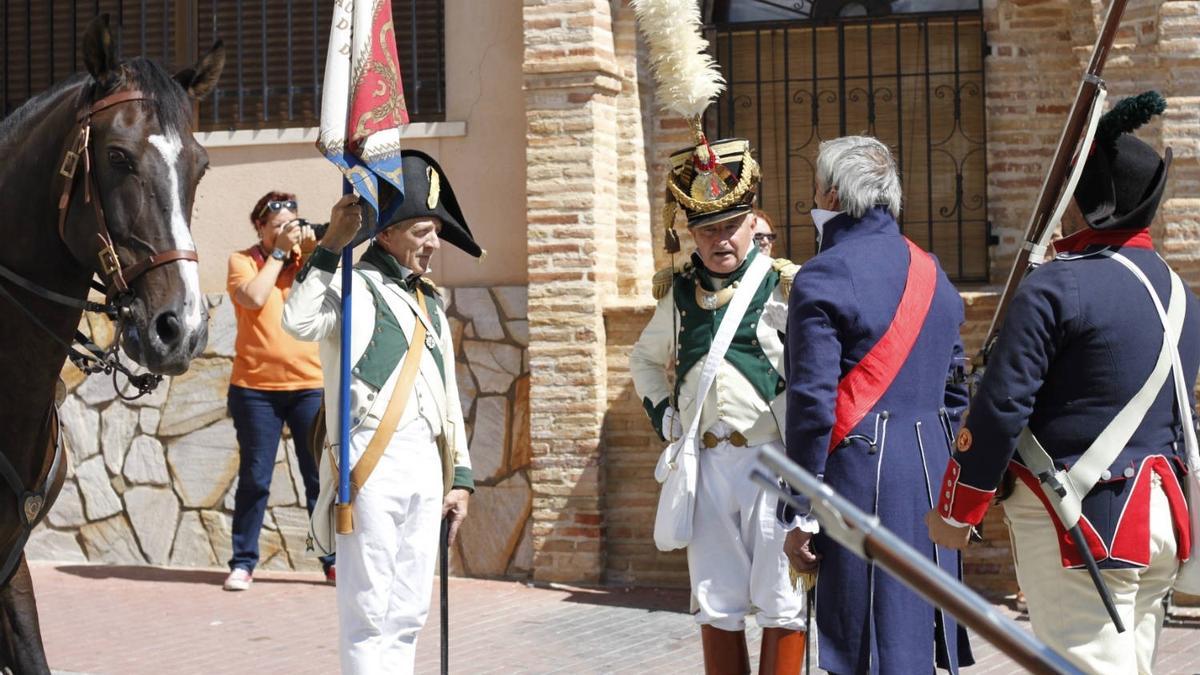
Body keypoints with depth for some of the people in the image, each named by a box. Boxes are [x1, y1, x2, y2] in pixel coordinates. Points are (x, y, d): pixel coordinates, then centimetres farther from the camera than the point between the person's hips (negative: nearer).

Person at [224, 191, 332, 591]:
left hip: (310, 385, 2)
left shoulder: (308, 257, 10)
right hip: (256, 386, -2)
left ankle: (333, 560, 10)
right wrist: (279, 253, -8)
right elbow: (253, 297, -15)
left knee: (321, 477, 3)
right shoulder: (243, 261, 4)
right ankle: (243, 563, 11)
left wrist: (314, 254, -9)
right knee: (254, 479, 2)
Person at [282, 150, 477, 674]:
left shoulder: (430, 302, 21)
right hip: (373, 463, -8)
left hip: (427, 465, 8)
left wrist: (459, 475, 18)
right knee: (368, 611, -6)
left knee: (409, 612, 12)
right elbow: (298, 321, -24)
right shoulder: (356, 286, -3)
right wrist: (331, 245, -24)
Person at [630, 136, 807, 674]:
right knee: (716, 609, 10)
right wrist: (661, 414, 15)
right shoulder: (680, 296, 11)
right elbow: (644, 359, 29)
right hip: (705, 465, 5)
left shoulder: (782, 289, -5)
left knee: (781, 607, 0)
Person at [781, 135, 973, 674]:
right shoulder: (931, 272, 14)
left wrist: (800, 516, -9)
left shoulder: (821, 278, -9)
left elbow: (812, 404, -13)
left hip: (861, 474, -7)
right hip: (931, 475, 7)